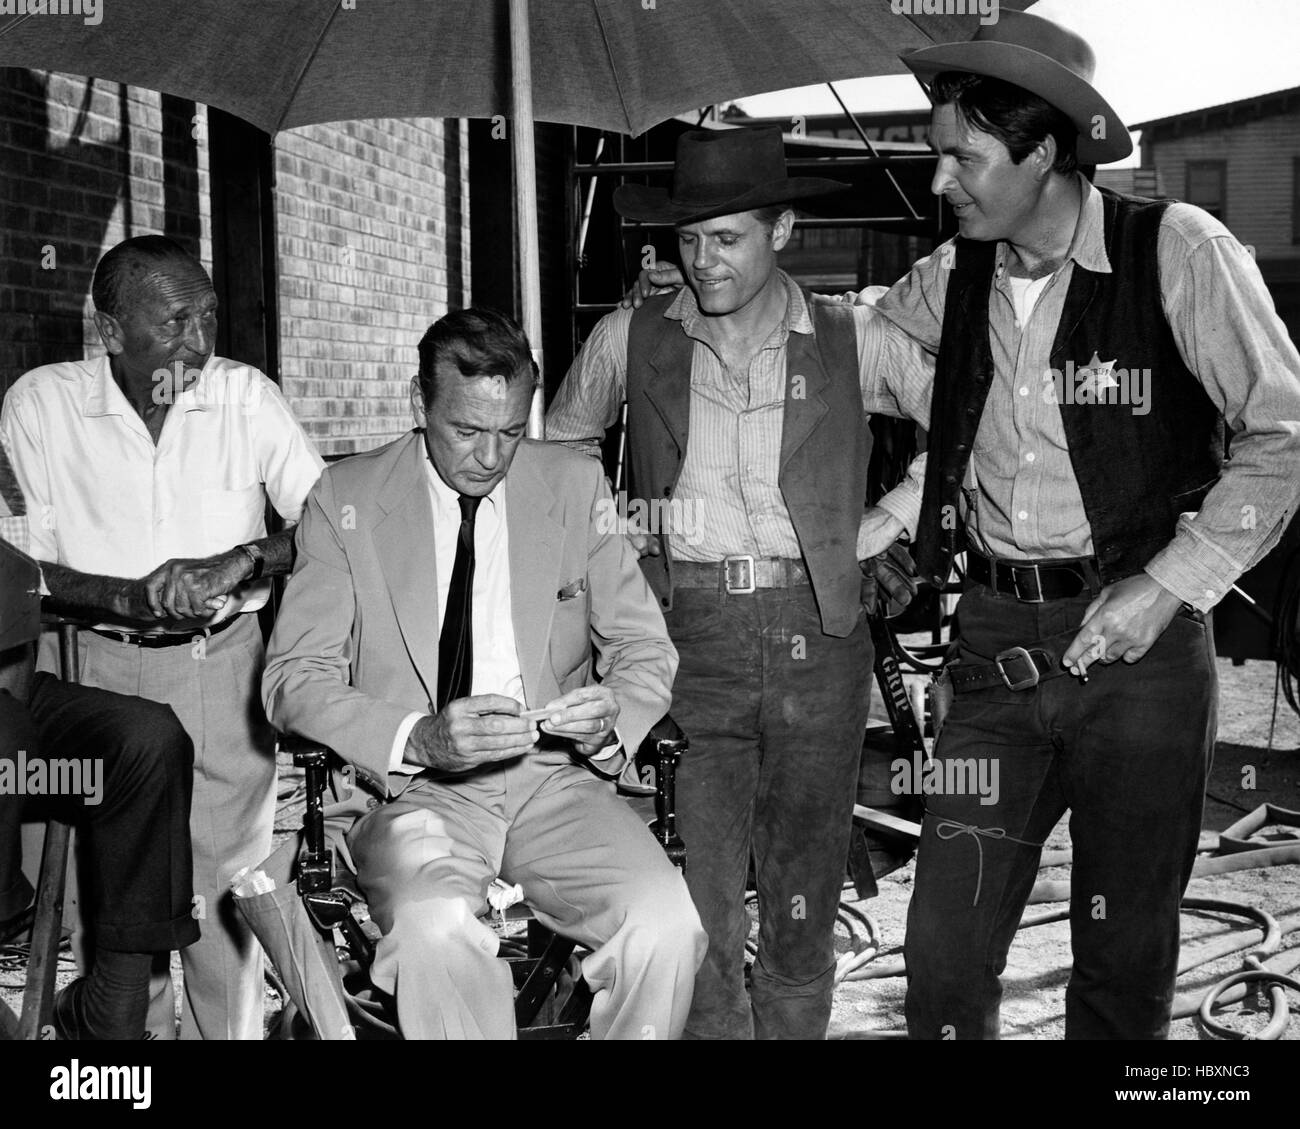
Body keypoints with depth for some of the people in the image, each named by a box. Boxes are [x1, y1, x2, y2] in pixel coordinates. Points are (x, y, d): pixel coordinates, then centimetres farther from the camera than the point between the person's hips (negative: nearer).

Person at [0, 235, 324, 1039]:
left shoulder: (248, 396, -2)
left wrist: (240, 560, -22)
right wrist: (132, 595, -20)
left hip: (223, 663, 1)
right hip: (95, 664, 0)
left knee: (231, 881, 2)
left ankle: (233, 1032, 21)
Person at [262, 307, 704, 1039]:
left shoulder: (575, 485, 6)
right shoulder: (346, 500, 1)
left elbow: (646, 648, 11)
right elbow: (295, 677, -4)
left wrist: (613, 717, -13)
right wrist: (417, 738, -22)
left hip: (555, 780, 2)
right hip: (412, 788, -1)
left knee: (666, 924, -26)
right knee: (437, 930, -34)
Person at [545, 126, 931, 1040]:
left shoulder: (854, 341, 4)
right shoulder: (630, 341, 7)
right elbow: (561, 443, 23)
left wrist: (885, 524, 4)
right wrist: (612, 520, 9)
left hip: (815, 633, 0)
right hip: (686, 632, 0)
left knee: (804, 903, 7)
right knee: (697, 905, -2)